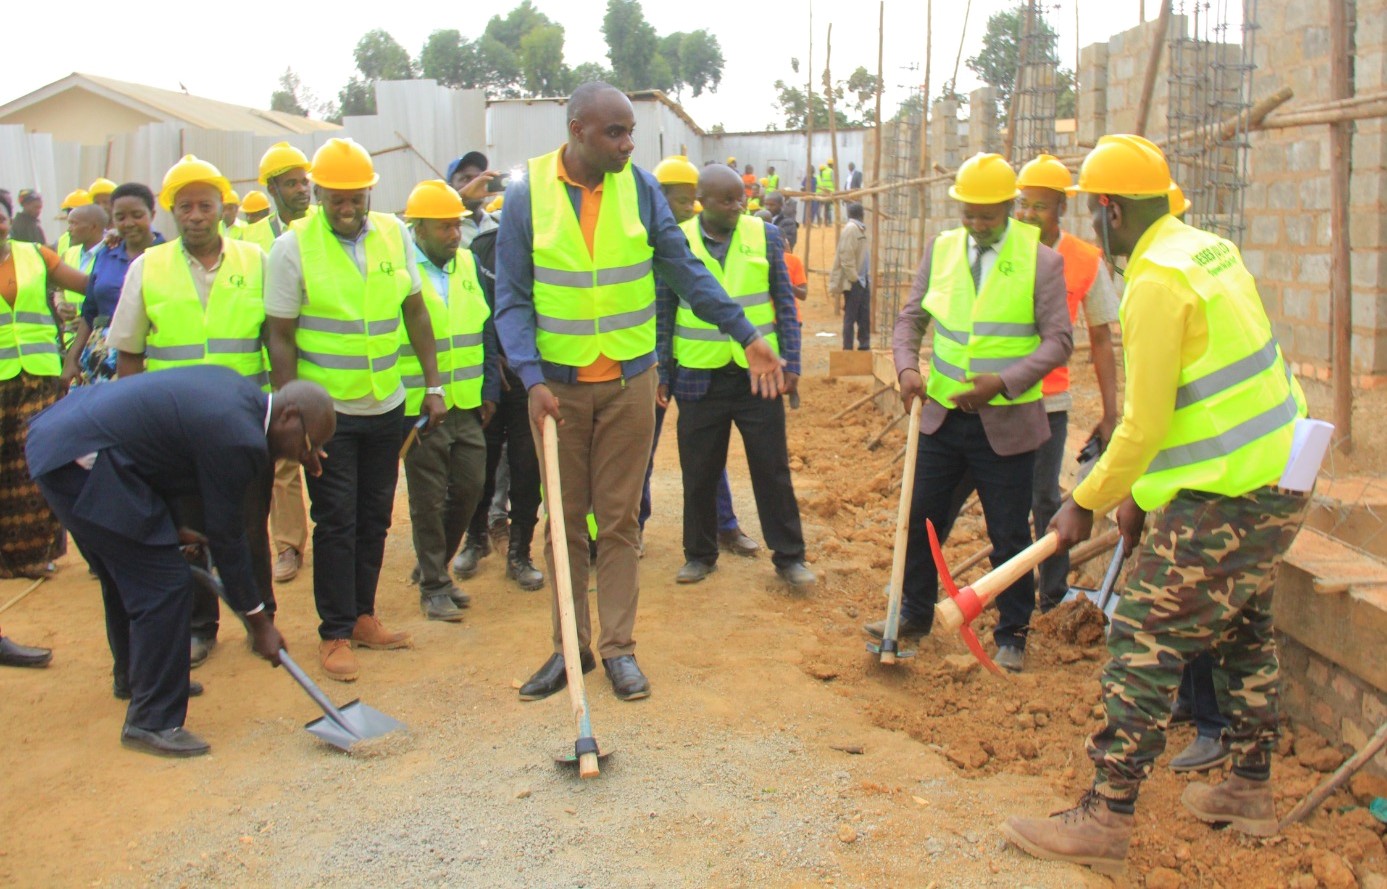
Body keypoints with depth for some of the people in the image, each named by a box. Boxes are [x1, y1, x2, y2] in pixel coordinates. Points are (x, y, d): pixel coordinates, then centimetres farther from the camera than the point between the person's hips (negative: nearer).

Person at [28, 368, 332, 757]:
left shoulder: (237, 389, 9)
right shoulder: (237, 438, -19)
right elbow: (225, 537, -11)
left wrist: (170, 527, 23)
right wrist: (259, 622, -2)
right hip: (83, 460, -11)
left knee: (127, 575, 26)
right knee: (164, 586, -7)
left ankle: (136, 675, 45)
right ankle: (151, 721, 3)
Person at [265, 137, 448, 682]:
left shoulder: (395, 235, 3)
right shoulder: (293, 247, -8)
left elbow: (415, 311, 10)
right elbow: (281, 336, -7)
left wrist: (433, 384, 6)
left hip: (386, 406, 4)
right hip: (327, 409, -4)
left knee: (374, 517, 12)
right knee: (336, 522, 0)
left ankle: (362, 616, 25)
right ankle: (335, 634, 11)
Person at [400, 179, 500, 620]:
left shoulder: (467, 263, 8)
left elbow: (486, 329, 15)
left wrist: (489, 389, 12)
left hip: (466, 406, 6)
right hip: (419, 409, -6)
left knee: (470, 488, 10)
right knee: (429, 500, 4)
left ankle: (435, 567, 30)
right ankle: (433, 586, 19)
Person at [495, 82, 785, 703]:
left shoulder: (640, 188, -3)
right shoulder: (526, 195, -6)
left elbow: (686, 272, 0)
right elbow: (513, 299, -6)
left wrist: (748, 336, -5)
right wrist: (533, 378, -17)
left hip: (628, 380, 1)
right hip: (557, 383, 0)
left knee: (619, 518, 7)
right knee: (564, 519, 10)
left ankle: (618, 647, 18)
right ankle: (570, 645, 22)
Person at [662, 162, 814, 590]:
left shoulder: (765, 236, 1)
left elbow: (784, 304, 5)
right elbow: (664, 314, 4)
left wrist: (791, 363, 0)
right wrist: (662, 374, 2)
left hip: (757, 374, 0)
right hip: (699, 377, 0)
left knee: (773, 469, 6)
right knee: (699, 473, 10)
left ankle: (789, 557, 18)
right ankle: (700, 554, 27)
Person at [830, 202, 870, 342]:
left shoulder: (859, 228, 14)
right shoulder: (850, 229, -13)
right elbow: (846, 257, -18)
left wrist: (864, 276, 9)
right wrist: (853, 277, -18)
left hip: (862, 280, 9)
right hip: (853, 282, -9)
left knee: (864, 316, 11)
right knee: (850, 317, -3)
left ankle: (864, 347, 18)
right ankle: (848, 350, 2)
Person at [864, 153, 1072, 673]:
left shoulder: (1042, 262, -7)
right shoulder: (941, 250, 5)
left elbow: (1058, 340, -10)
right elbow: (911, 318, 9)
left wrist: (1004, 382, -23)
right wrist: (907, 365, -11)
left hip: (1005, 421, -4)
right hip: (942, 415, 4)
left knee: (1009, 535, 7)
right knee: (923, 518, 13)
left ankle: (1011, 634, 25)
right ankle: (915, 614, 33)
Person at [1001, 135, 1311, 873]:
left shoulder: (1158, 281, -18)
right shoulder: (1208, 251, 12)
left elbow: (1143, 425, -19)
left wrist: (1085, 504, -6)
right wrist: (1139, 493, 19)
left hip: (1223, 500, -10)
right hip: (1277, 481, 10)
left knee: (1144, 646, -5)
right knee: (1244, 633, 22)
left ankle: (1104, 821, 1)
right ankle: (1250, 791, 36)